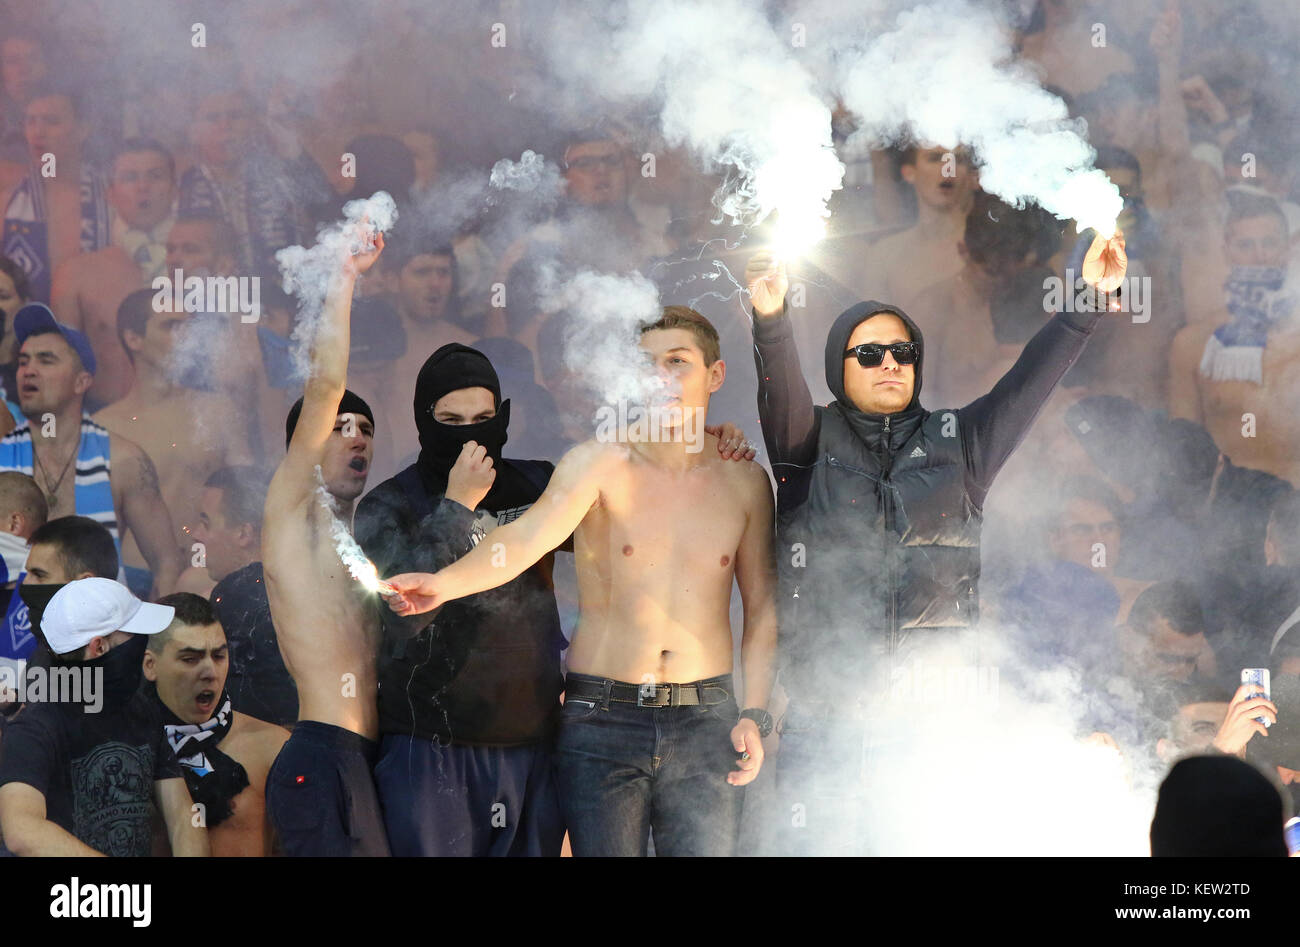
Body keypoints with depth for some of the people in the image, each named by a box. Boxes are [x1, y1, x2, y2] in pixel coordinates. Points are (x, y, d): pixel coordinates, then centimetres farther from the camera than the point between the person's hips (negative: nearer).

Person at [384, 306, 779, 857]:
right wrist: (445, 582, -38)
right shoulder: (600, 464, -3)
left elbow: (762, 605, 12)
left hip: (704, 724, 2)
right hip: (602, 717, -2)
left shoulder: (744, 481, 6)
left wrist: (754, 715, 3)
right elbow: (531, 533, -20)